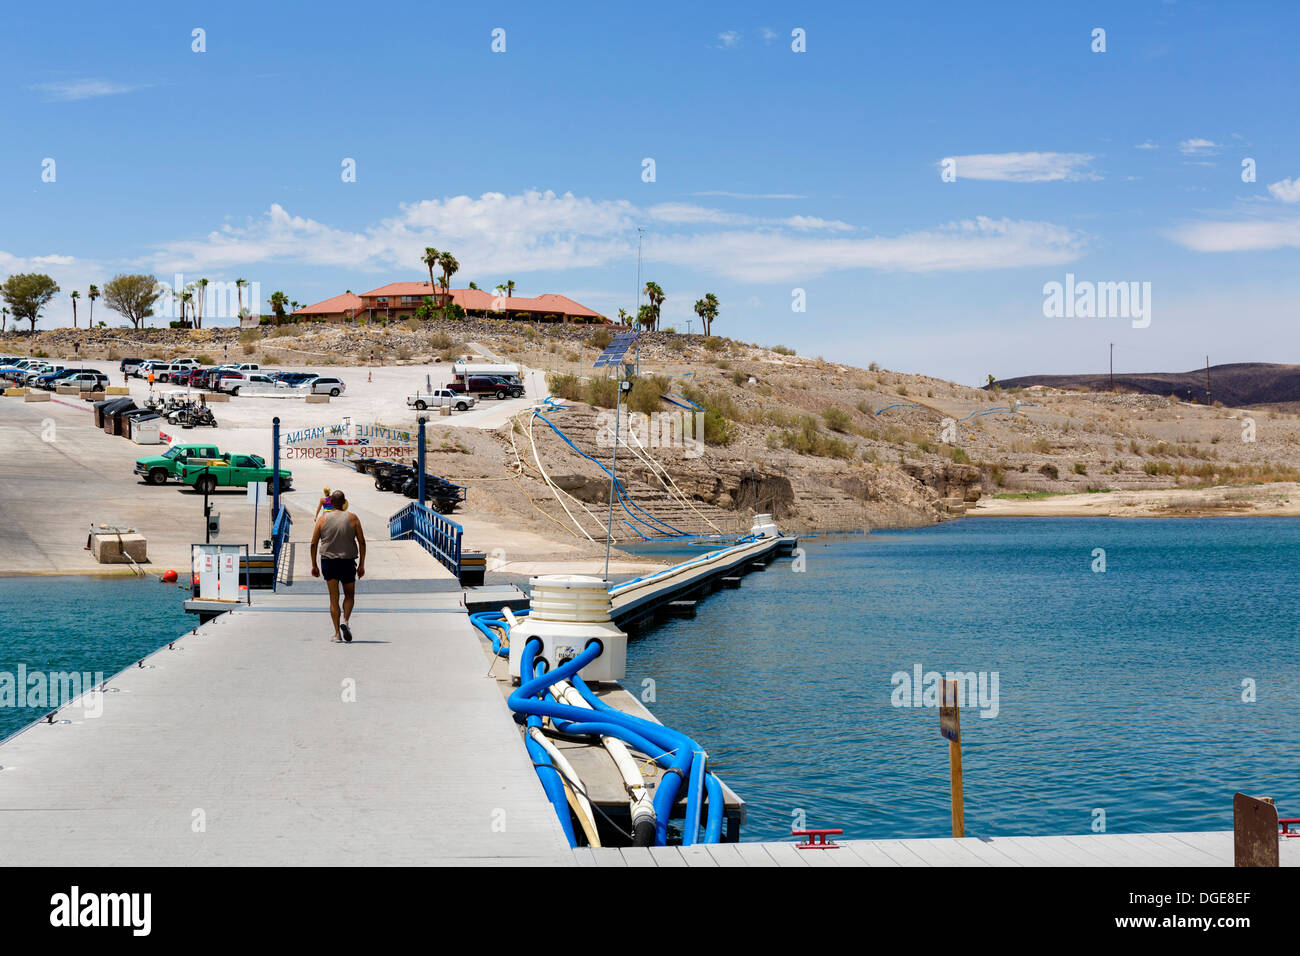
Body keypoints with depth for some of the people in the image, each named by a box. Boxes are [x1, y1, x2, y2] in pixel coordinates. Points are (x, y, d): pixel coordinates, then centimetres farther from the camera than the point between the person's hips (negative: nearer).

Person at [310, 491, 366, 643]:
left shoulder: (322, 519, 2)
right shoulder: (353, 519, -1)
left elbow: (313, 544, 1)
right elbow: (362, 543, -2)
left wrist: (314, 565, 7)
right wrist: (361, 565, 4)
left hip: (328, 562, 1)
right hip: (348, 562, -1)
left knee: (334, 598, 4)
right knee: (349, 595, 16)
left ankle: (337, 633, 0)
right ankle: (345, 621, -8)